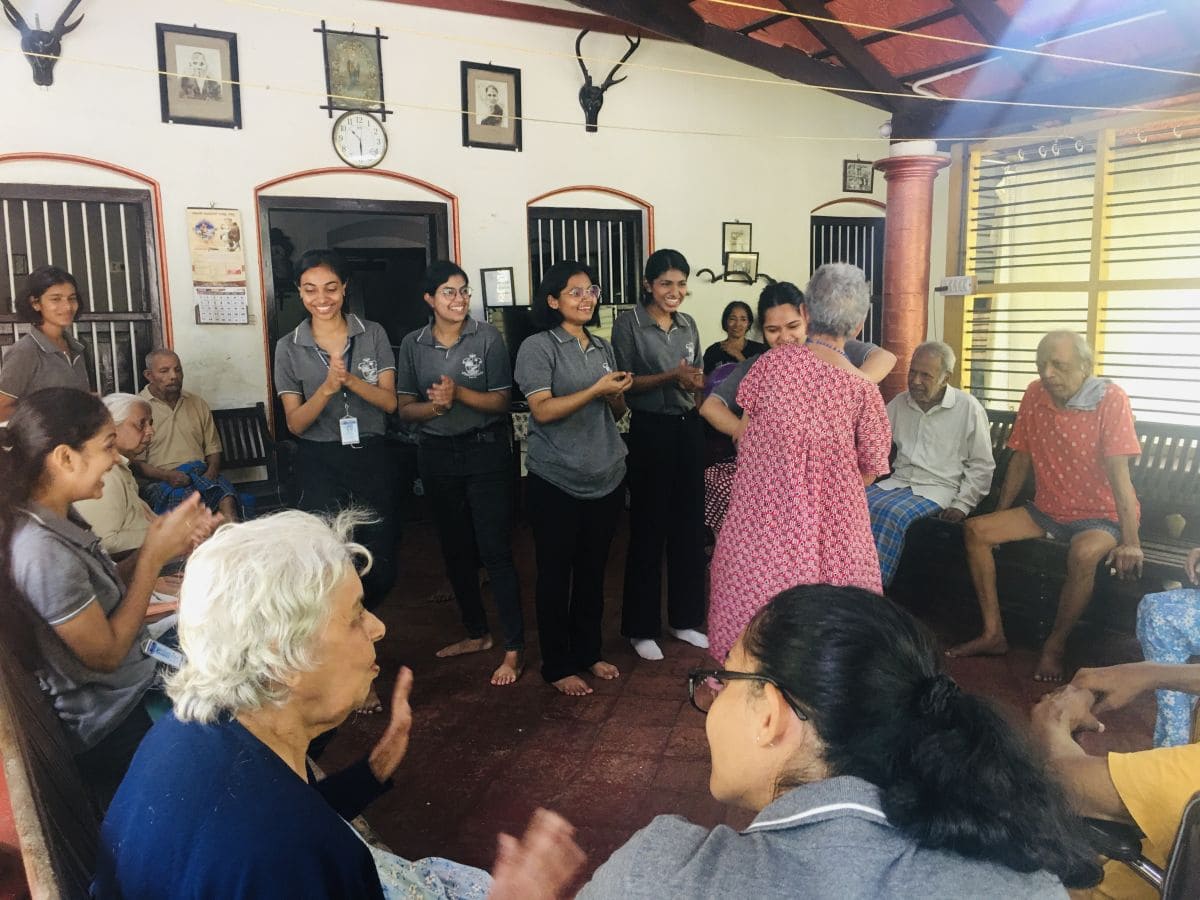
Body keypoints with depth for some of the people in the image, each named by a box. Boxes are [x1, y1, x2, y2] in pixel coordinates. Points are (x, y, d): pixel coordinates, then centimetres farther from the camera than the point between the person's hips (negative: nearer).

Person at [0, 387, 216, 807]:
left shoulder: (56, 515, -3)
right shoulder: (42, 553, -30)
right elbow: (106, 653, -22)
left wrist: (168, 541, -11)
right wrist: (155, 556, -20)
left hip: (130, 687, 8)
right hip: (112, 725, -8)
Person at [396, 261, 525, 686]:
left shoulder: (488, 337, -7)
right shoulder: (412, 344, 3)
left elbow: (501, 401, -8)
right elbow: (405, 408, 3)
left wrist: (459, 393, -24)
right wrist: (433, 406, -18)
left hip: (486, 452, -4)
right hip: (438, 455, 4)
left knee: (494, 549, -6)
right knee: (455, 548, 14)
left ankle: (514, 648, 3)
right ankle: (477, 632, 31)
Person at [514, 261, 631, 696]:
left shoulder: (603, 347, 12)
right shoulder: (537, 347, -6)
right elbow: (542, 410, -16)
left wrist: (620, 394, -6)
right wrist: (596, 390, -21)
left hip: (606, 478, 6)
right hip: (556, 481, -5)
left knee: (593, 570, 14)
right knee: (556, 574, 4)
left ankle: (588, 652, 30)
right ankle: (557, 666, 17)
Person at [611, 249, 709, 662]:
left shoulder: (689, 325, 10)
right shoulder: (628, 323, -6)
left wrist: (695, 381, -6)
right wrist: (672, 376, -22)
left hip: (688, 428, 6)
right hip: (650, 430, -5)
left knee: (689, 524, 10)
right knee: (648, 528, 1)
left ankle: (684, 618, 25)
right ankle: (642, 627, 15)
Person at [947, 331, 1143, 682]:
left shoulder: (1110, 399, -18)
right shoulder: (1035, 395, -1)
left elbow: (1119, 473, -23)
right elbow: (1021, 459, 7)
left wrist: (1130, 542, -26)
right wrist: (1000, 518, 10)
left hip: (1101, 515, -6)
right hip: (1047, 509, 6)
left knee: (1084, 553, -37)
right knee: (975, 530, -10)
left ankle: (1055, 646, -14)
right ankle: (993, 634, -3)